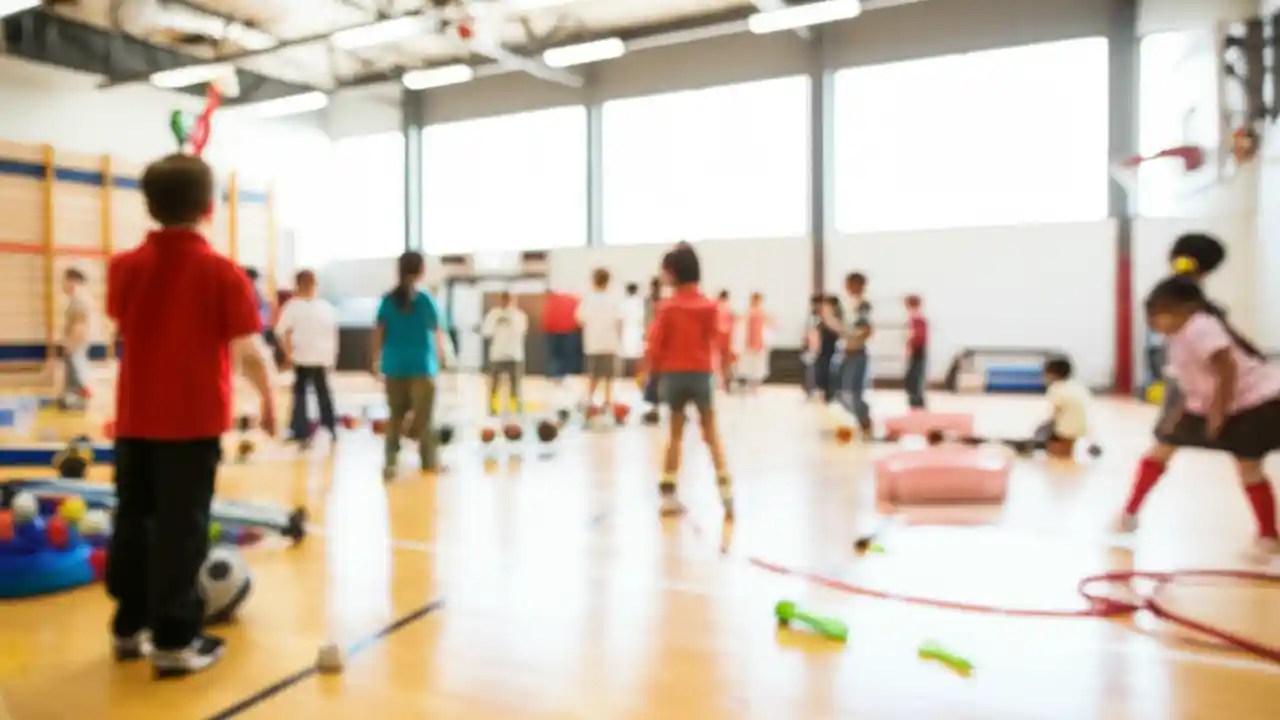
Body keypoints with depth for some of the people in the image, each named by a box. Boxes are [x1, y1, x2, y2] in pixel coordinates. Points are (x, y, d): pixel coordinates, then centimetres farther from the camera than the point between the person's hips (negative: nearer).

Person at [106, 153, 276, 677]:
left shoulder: (124, 267, 1)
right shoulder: (222, 272, -12)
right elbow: (248, 351, -16)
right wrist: (267, 398, -3)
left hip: (134, 418, 5)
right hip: (194, 420, -5)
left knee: (133, 520, 16)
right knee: (181, 529, 2)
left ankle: (129, 628, 28)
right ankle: (174, 641, 8)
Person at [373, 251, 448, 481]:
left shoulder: (388, 300, 2)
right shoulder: (425, 300, -6)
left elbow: (379, 331, -1)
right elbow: (438, 332, -1)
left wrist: (376, 359, 5)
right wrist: (440, 354, 17)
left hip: (394, 364, 3)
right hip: (421, 364, -3)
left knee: (396, 414, 11)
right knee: (423, 414, 7)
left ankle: (391, 462, 2)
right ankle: (430, 462, 17)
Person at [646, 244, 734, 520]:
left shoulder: (667, 307, -5)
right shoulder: (709, 306, -3)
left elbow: (655, 345, -6)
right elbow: (715, 340, -6)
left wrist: (655, 368, 9)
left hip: (673, 374, 0)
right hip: (701, 373, 0)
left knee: (676, 432, 11)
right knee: (711, 431, 11)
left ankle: (669, 494, 11)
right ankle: (725, 486, 1)